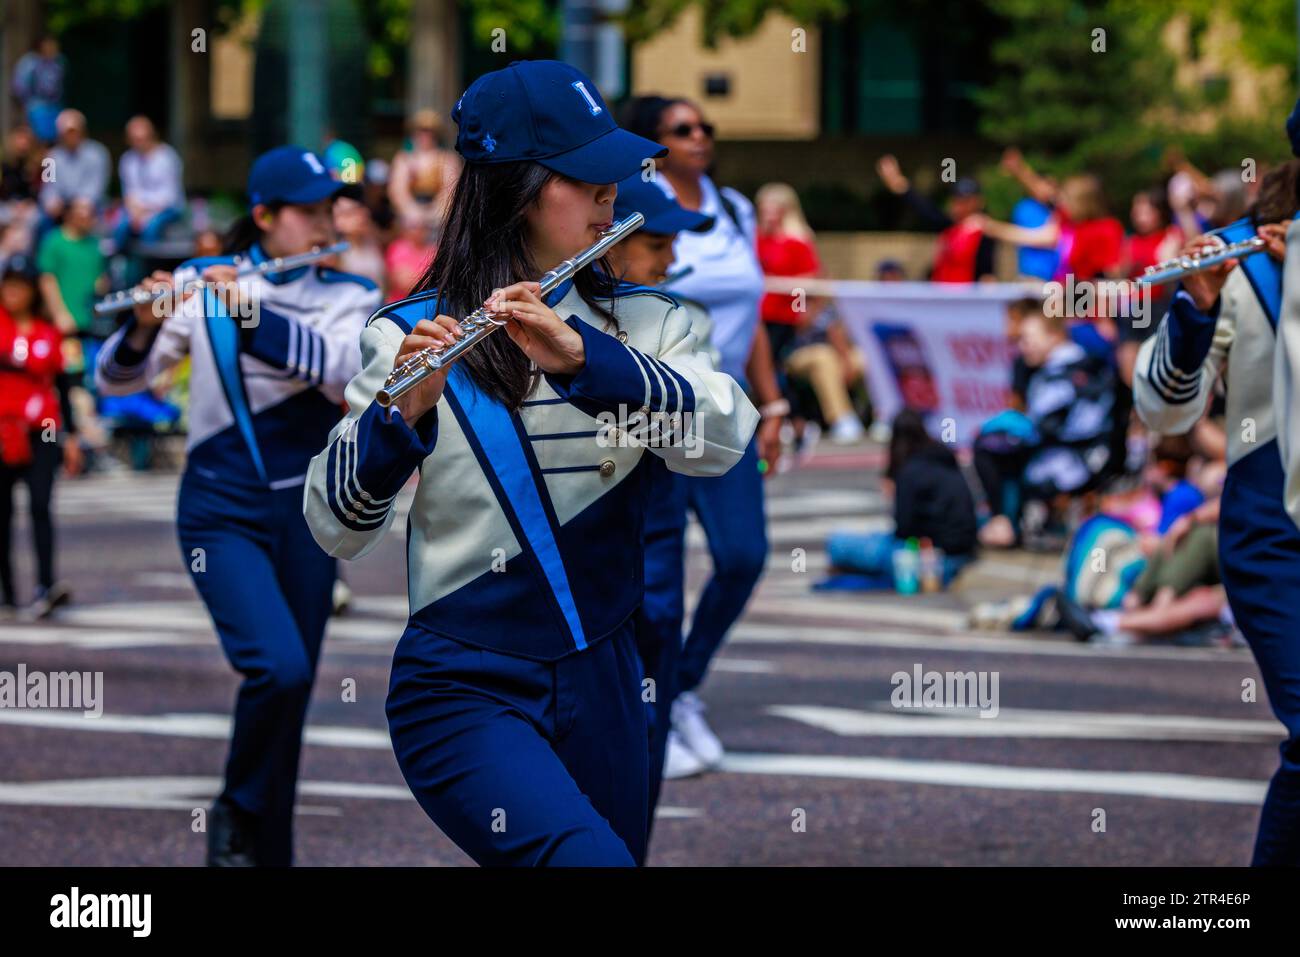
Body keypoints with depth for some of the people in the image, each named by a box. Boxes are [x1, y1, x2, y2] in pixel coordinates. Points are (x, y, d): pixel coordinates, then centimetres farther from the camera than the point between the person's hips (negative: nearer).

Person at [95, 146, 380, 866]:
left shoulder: (349, 298, 3)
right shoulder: (201, 286, 0)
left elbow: (348, 372, -18)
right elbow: (117, 379, 0)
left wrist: (253, 316, -26)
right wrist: (144, 329, -21)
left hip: (307, 511, 3)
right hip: (222, 510, -3)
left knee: (291, 687, 6)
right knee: (279, 665, -21)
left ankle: (268, 852, 20)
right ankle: (236, 813, 2)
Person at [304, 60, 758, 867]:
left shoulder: (641, 321, 7)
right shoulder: (412, 335, -3)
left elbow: (722, 438, -13)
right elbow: (338, 528, -9)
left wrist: (580, 355, -28)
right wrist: (401, 413, -28)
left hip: (603, 685, 5)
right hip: (463, 688, -5)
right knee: (589, 858, -30)